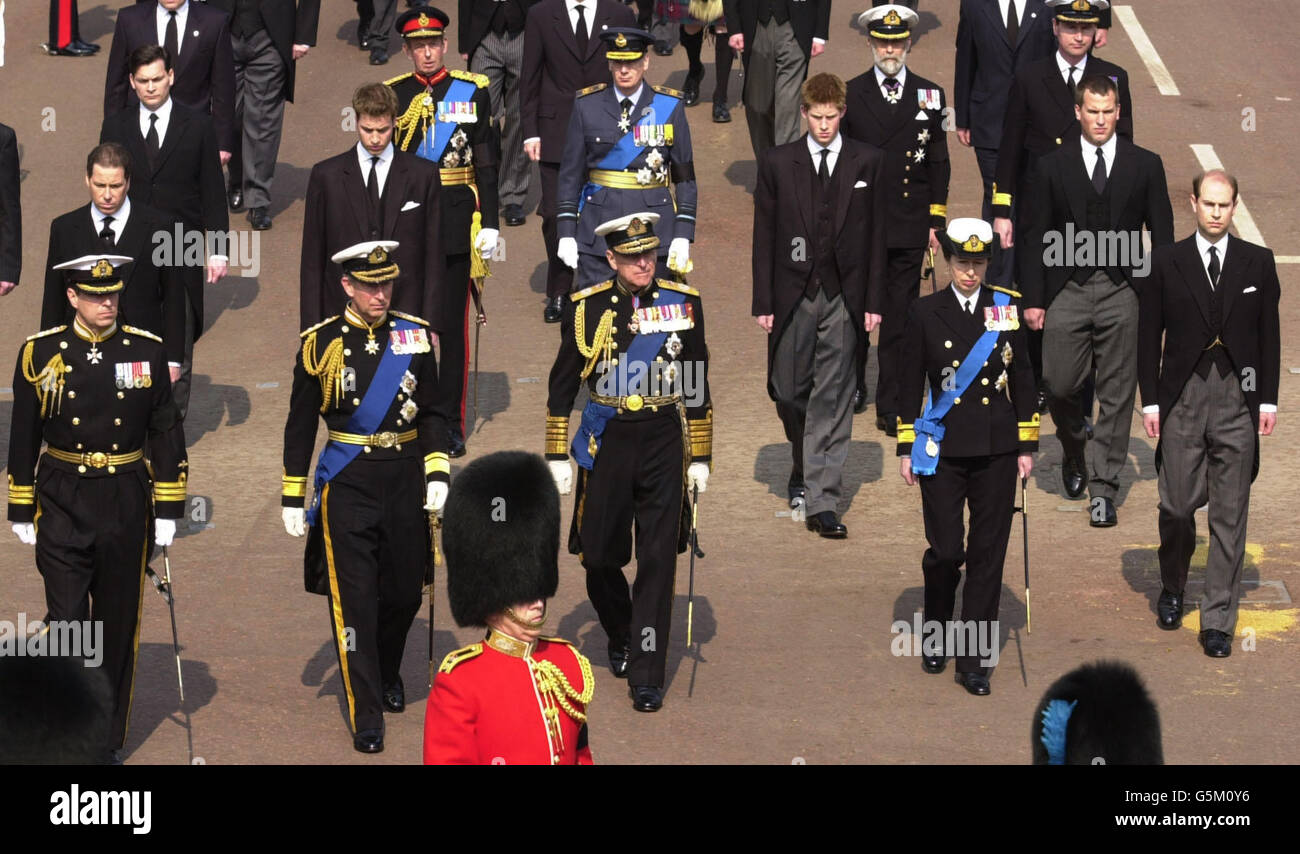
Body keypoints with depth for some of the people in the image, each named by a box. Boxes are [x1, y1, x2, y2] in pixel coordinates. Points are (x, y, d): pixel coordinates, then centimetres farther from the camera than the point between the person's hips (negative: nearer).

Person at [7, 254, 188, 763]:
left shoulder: (147, 350, 1)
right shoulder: (40, 353, -2)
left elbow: (165, 432, 4)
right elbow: (24, 436, 4)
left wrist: (168, 509, 1)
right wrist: (21, 511, 4)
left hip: (126, 503, 1)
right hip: (63, 505, -1)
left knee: (119, 626, 8)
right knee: (66, 621, -8)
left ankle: (110, 739, 20)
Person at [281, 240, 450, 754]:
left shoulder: (415, 336, 3)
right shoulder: (322, 343, -3)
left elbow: (431, 413, 9)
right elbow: (300, 424, 2)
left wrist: (437, 473, -3)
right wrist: (292, 497, 1)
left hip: (405, 478, 3)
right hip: (347, 484, -3)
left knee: (404, 591, 11)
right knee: (354, 599, -7)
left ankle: (387, 673, 40)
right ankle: (366, 715, -2)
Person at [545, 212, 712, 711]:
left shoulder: (683, 303, 1)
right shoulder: (587, 308, -1)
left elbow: (697, 387, 7)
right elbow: (562, 385, 5)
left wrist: (701, 457, 6)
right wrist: (557, 457, 2)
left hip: (664, 443, 0)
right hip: (606, 441, 1)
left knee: (658, 561, -4)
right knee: (600, 558, 7)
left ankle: (646, 677, 0)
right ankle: (620, 637, 37)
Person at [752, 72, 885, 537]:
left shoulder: (868, 162, 3)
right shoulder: (777, 163, 3)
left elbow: (876, 233, 4)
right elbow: (764, 236, 4)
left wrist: (873, 301, -1)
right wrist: (764, 302, -1)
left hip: (842, 296, -1)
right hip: (793, 295, 1)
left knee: (832, 399, -5)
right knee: (789, 392, 7)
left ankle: (822, 501, -6)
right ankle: (804, 468, 35)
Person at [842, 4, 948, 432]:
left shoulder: (929, 96, 5)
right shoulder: (850, 95, 1)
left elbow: (938, 163, 8)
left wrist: (936, 221, 3)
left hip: (910, 227, 0)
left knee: (899, 320, 0)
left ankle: (891, 406, 4)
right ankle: (853, 385, 32)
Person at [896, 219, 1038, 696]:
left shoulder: (1006, 308, 5)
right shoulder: (925, 313, 1)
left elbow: (1023, 380, 8)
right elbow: (910, 384, 5)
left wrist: (1027, 446, 5)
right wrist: (906, 449, 2)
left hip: (996, 452, 1)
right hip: (945, 450, -1)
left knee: (987, 556, 1)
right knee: (945, 550, -4)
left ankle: (973, 662, 8)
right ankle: (937, 634, 24)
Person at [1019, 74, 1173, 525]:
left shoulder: (1145, 165, 5)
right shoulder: (1052, 166, 5)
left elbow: (1162, 235, 7)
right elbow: (1035, 237, 6)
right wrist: (1033, 299, -1)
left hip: (1123, 291, 0)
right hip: (1068, 289, 0)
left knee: (1116, 395, -1)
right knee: (1059, 385, -1)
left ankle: (1103, 487, 4)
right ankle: (1073, 450, 30)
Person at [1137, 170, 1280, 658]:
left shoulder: (1258, 262, 6)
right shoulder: (1167, 262, 4)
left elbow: (1269, 334, 8)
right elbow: (1149, 336, 5)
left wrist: (1268, 399, 2)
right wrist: (1151, 401, -1)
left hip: (1238, 399, 0)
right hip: (1183, 398, 0)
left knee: (1229, 514, 0)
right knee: (1177, 506, 3)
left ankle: (1218, 621, 4)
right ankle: (1172, 590, 30)